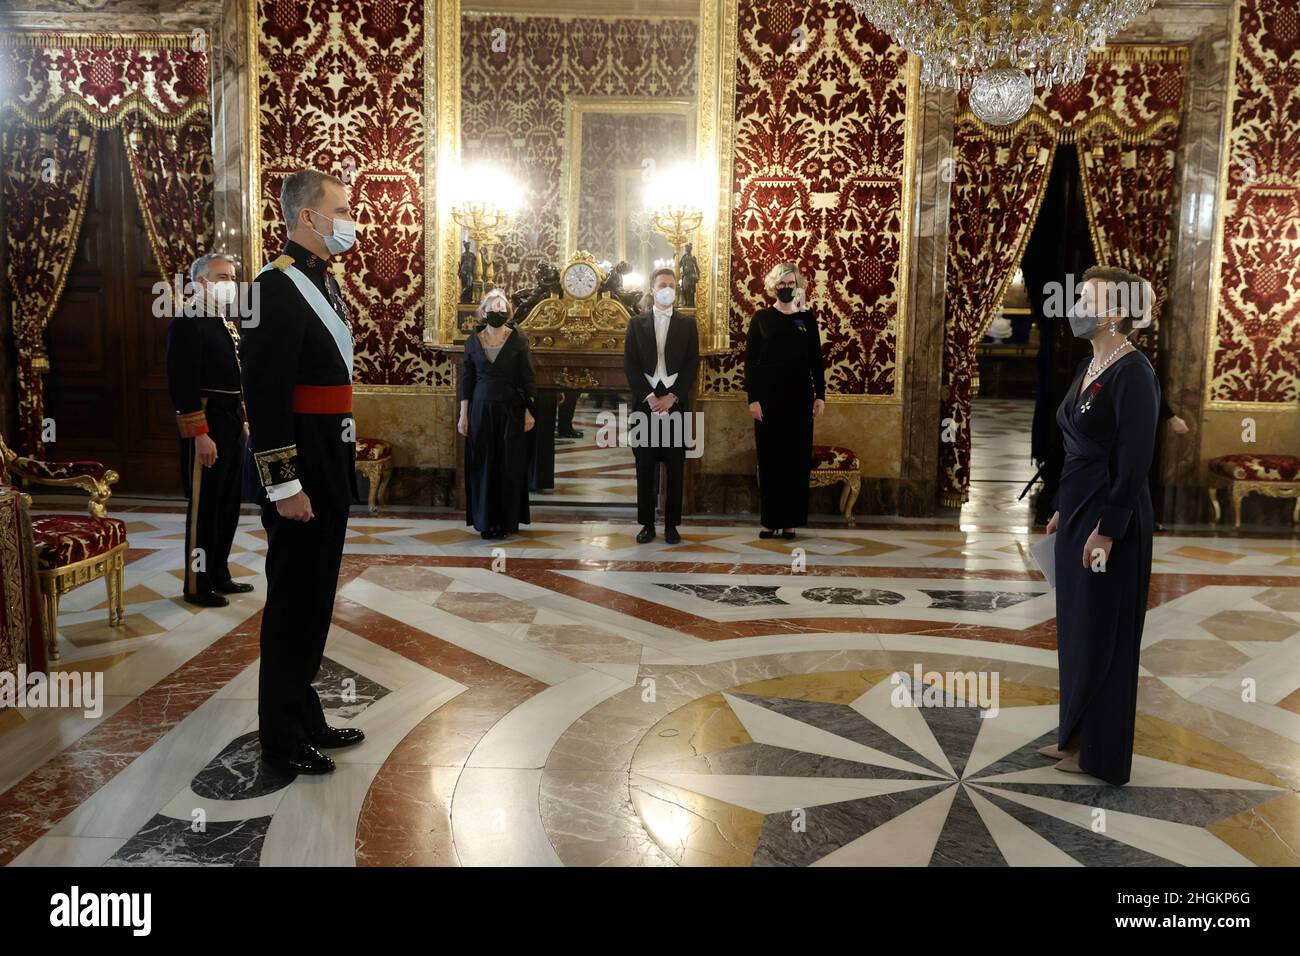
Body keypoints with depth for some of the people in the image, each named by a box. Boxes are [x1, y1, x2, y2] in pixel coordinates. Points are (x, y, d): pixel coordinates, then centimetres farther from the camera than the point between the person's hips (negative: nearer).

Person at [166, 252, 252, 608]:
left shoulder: (227, 324, 14)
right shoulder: (187, 323, -14)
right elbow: (183, 385, -19)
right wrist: (200, 435, -22)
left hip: (231, 424, 9)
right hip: (207, 425, -9)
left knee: (229, 504, 14)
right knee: (204, 506, 0)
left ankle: (219, 575, 26)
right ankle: (197, 585, 11)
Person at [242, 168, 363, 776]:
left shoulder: (323, 282, 14)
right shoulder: (276, 287, -16)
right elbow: (265, 395, -20)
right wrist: (284, 485, -21)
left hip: (331, 468, 9)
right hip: (300, 470, -9)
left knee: (316, 597, 16)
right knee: (294, 600, 1)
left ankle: (305, 717, 29)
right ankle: (282, 736, 15)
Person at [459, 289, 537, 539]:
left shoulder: (518, 339, -2)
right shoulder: (473, 340, 4)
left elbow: (528, 378, -1)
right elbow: (466, 379, 5)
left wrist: (529, 412, -5)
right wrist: (463, 415, 1)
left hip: (510, 409, -2)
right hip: (481, 409, 2)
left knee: (510, 466, 2)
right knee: (482, 465, 2)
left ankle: (508, 520, 11)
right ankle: (486, 521, 10)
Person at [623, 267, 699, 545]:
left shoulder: (687, 324, 8)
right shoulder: (637, 322, 9)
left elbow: (692, 365, 2)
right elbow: (630, 364, 2)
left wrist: (672, 397, -9)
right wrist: (649, 397, -9)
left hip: (675, 401, 0)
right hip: (645, 401, 0)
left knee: (675, 466, 1)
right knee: (645, 466, 2)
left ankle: (671, 524, 7)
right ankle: (647, 524, 8)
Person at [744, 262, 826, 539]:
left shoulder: (807, 318, 7)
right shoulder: (761, 318, 2)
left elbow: (816, 360, 8)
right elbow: (750, 361, -1)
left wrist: (820, 394, 0)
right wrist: (753, 398, -9)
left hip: (799, 397, 1)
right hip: (768, 397, -1)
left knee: (797, 459, 2)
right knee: (770, 459, 2)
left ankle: (791, 521, 9)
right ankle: (770, 520, 9)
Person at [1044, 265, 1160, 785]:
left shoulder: (1133, 372, -18)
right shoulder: (1089, 366, 10)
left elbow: (1135, 460, -21)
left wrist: (1106, 530, -21)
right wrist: (1063, 510, 19)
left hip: (1111, 518, -9)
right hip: (1078, 510, 9)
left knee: (1103, 635, 2)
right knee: (1075, 627, 16)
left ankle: (1101, 753, 17)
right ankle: (1076, 736, 30)